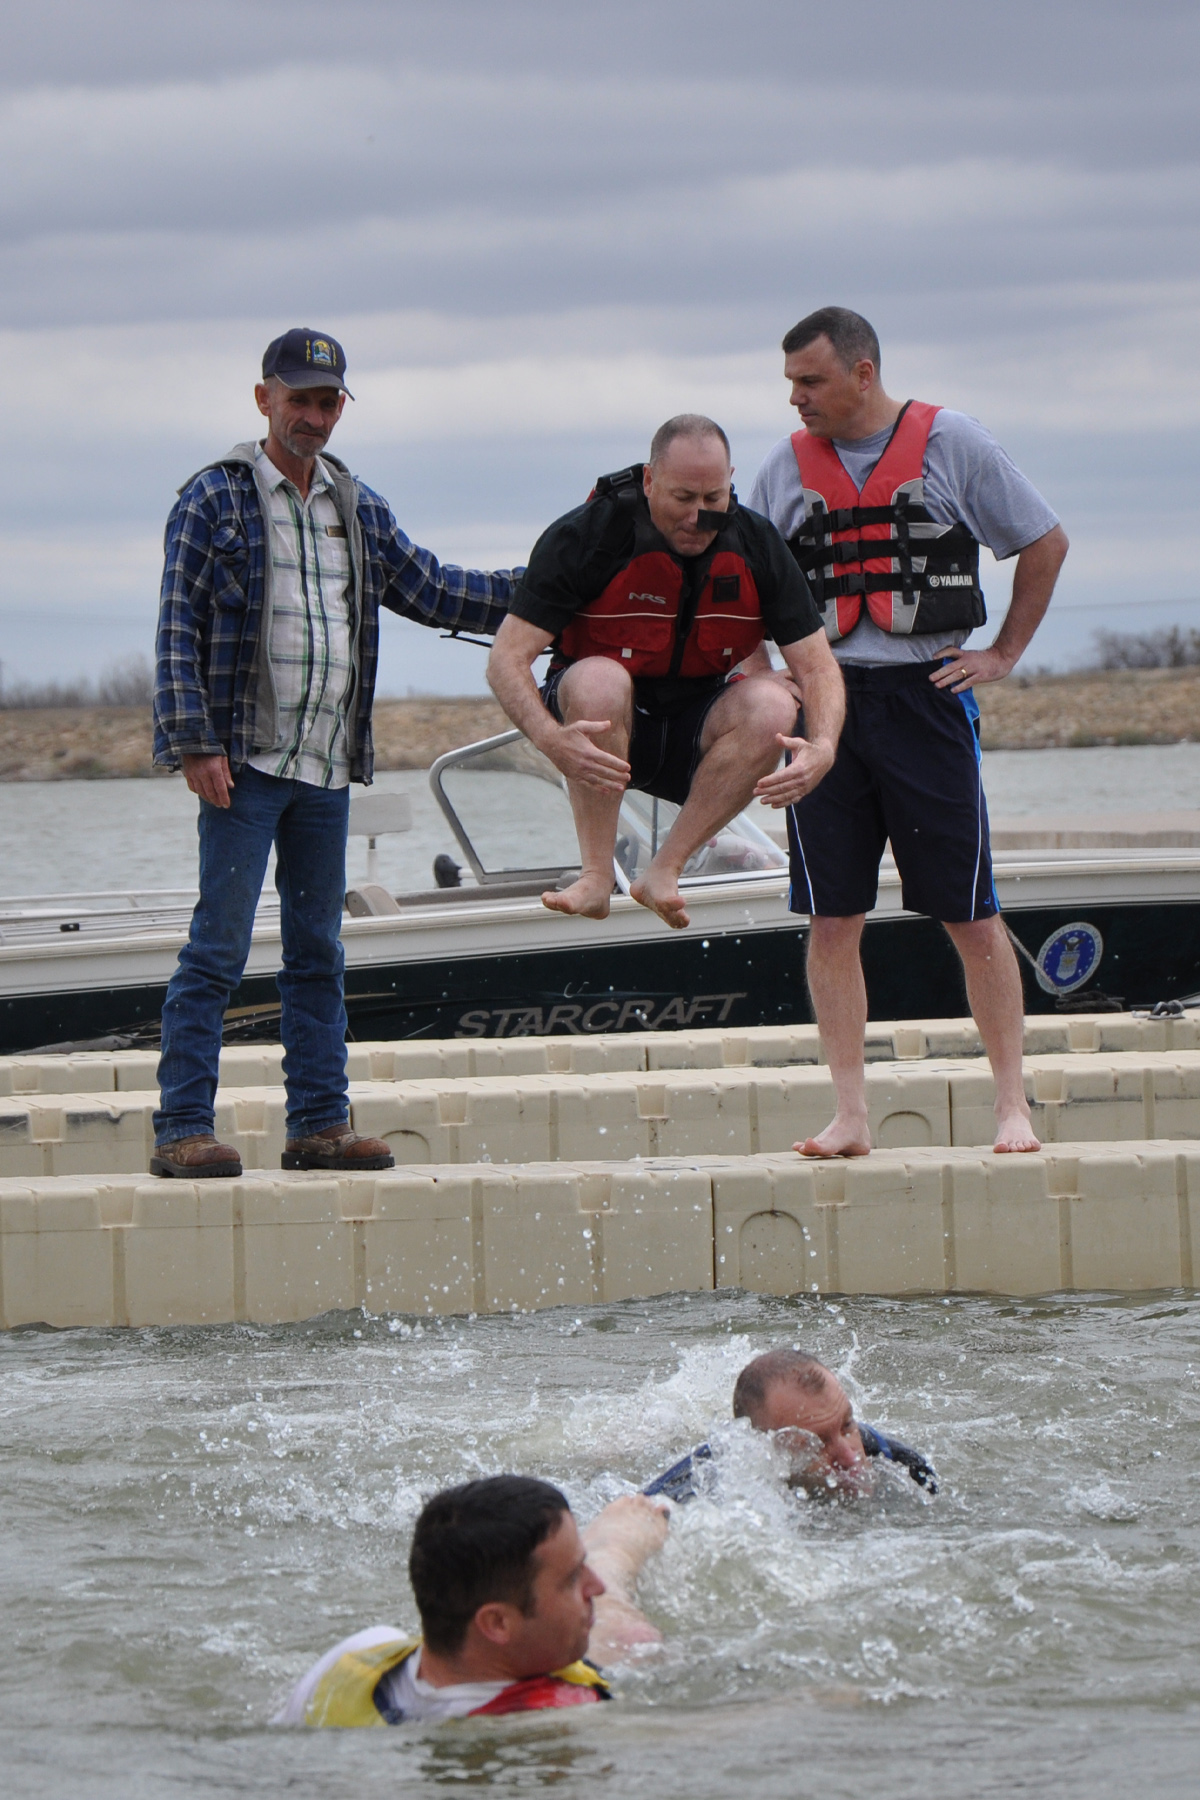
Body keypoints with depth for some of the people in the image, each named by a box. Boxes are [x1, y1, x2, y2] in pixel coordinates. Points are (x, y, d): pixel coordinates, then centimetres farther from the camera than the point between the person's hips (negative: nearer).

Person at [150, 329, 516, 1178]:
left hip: (329, 768, 6)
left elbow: (435, 591, 18)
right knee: (218, 946, -8)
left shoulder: (359, 510, 15)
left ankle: (320, 1124, 14)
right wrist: (195, 744, -13)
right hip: (246, 760, -6)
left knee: (319, 951, 9)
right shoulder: (216, 499, -2)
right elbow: (178, 630, -5)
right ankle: (183, 1130, -6)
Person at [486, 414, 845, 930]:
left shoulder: (755, 545, -8)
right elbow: (507, 659, -22)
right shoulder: (585, 536, -18)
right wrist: (553, 740, -42)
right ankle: (595, 876, -30)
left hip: (696, 734, 3)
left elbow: (817, 666, -8)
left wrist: (822, 748, -30)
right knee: (598, 679, -35)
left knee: (771, 706, -26)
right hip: (601, 730, -3)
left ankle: (664, 870, -23)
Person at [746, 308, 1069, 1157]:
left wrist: (1005, 654, 4)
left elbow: (1046, 543, 8)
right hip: (824, 703, 3)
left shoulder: (953, 443, 0)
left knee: (973, 917, -1)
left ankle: (1013, 1105, 6)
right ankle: (850, 1113, 5)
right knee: (832, 921, 0)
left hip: (926, 696, -3)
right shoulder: (787, 467, 8)